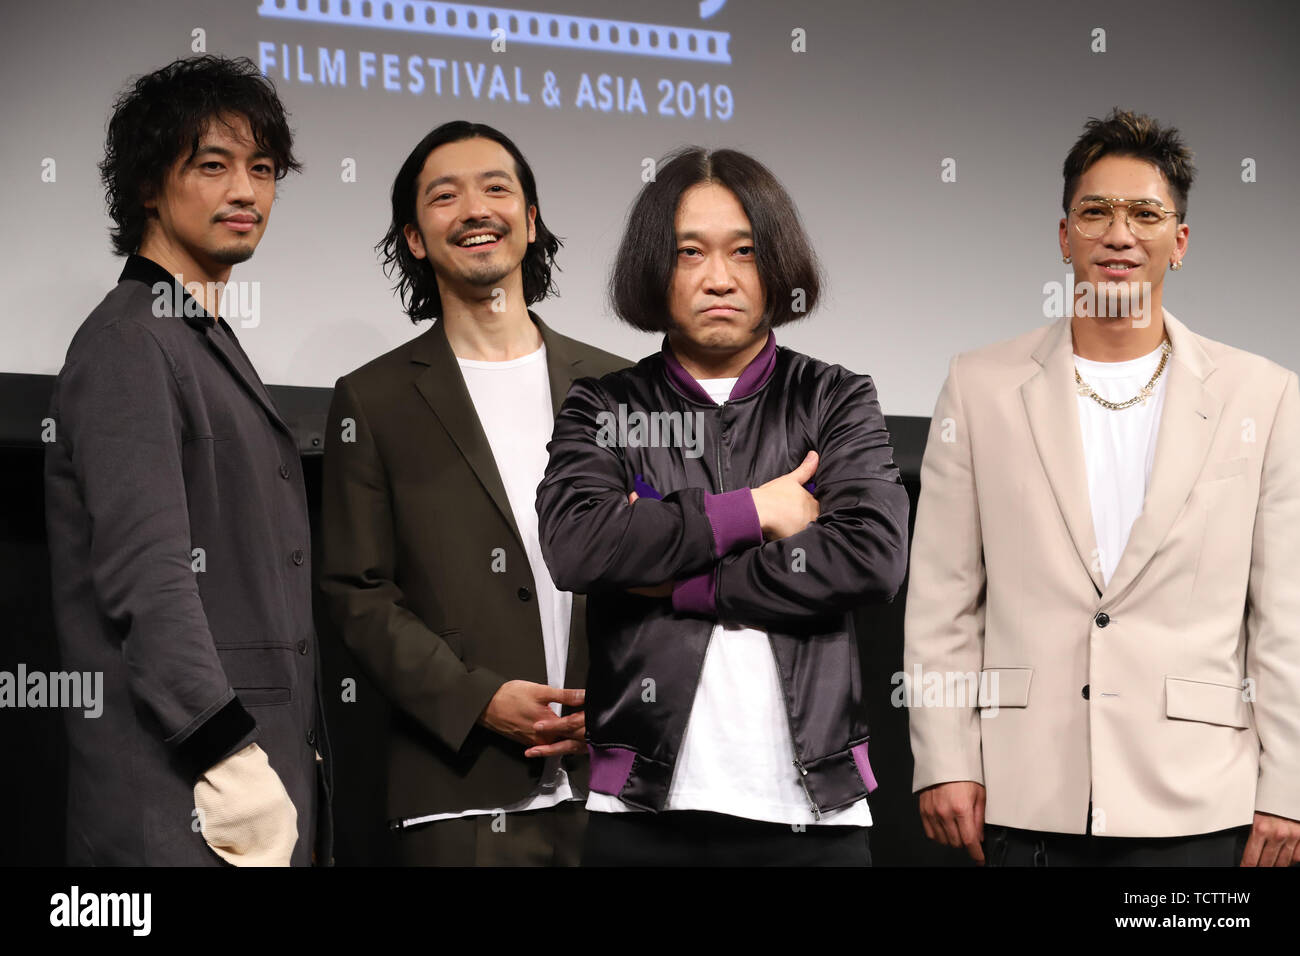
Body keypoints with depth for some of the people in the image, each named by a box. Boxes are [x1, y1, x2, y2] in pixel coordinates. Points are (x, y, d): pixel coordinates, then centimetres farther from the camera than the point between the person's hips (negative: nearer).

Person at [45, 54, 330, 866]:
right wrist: (233, 761, -26)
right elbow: (146, 577, -19)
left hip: (269, 771, 9)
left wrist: (299, 775, 16)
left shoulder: (211, 342, 21)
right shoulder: (129, 342, -9)